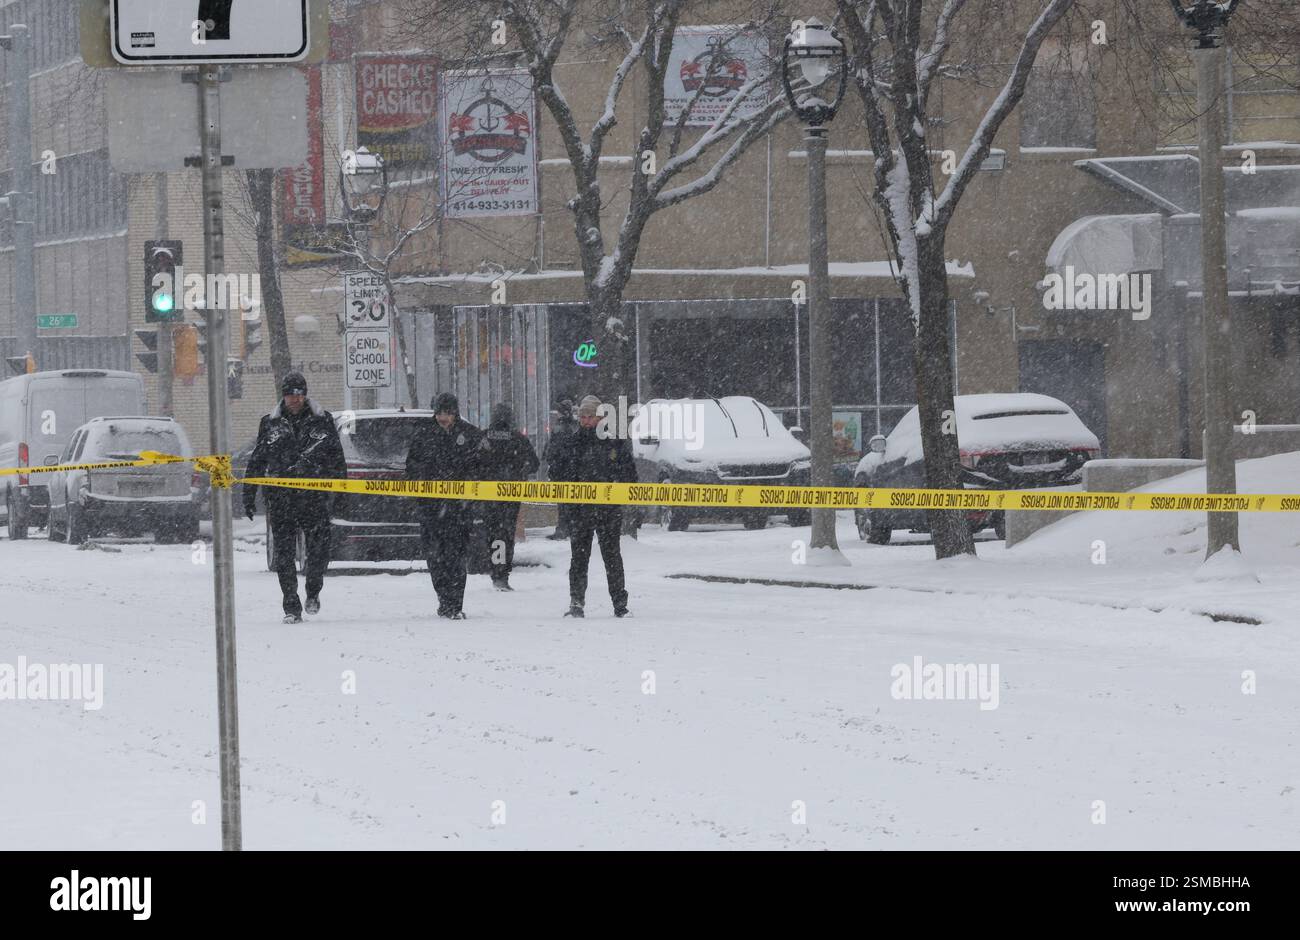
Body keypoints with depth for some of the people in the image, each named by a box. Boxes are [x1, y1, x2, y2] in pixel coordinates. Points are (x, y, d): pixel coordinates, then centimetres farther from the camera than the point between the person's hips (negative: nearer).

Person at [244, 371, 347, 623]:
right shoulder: (270, 424, 9)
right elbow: (256, 461, 12)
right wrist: (249, 496, 9)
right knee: (284, 555, -2)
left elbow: (337, 458, 11)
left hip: (315, 497, -1)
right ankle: (292, 607, 3)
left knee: (319, 551, -2)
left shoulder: (322, 421, 7)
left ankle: (313, 592, 24)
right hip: (280, 498, 1)